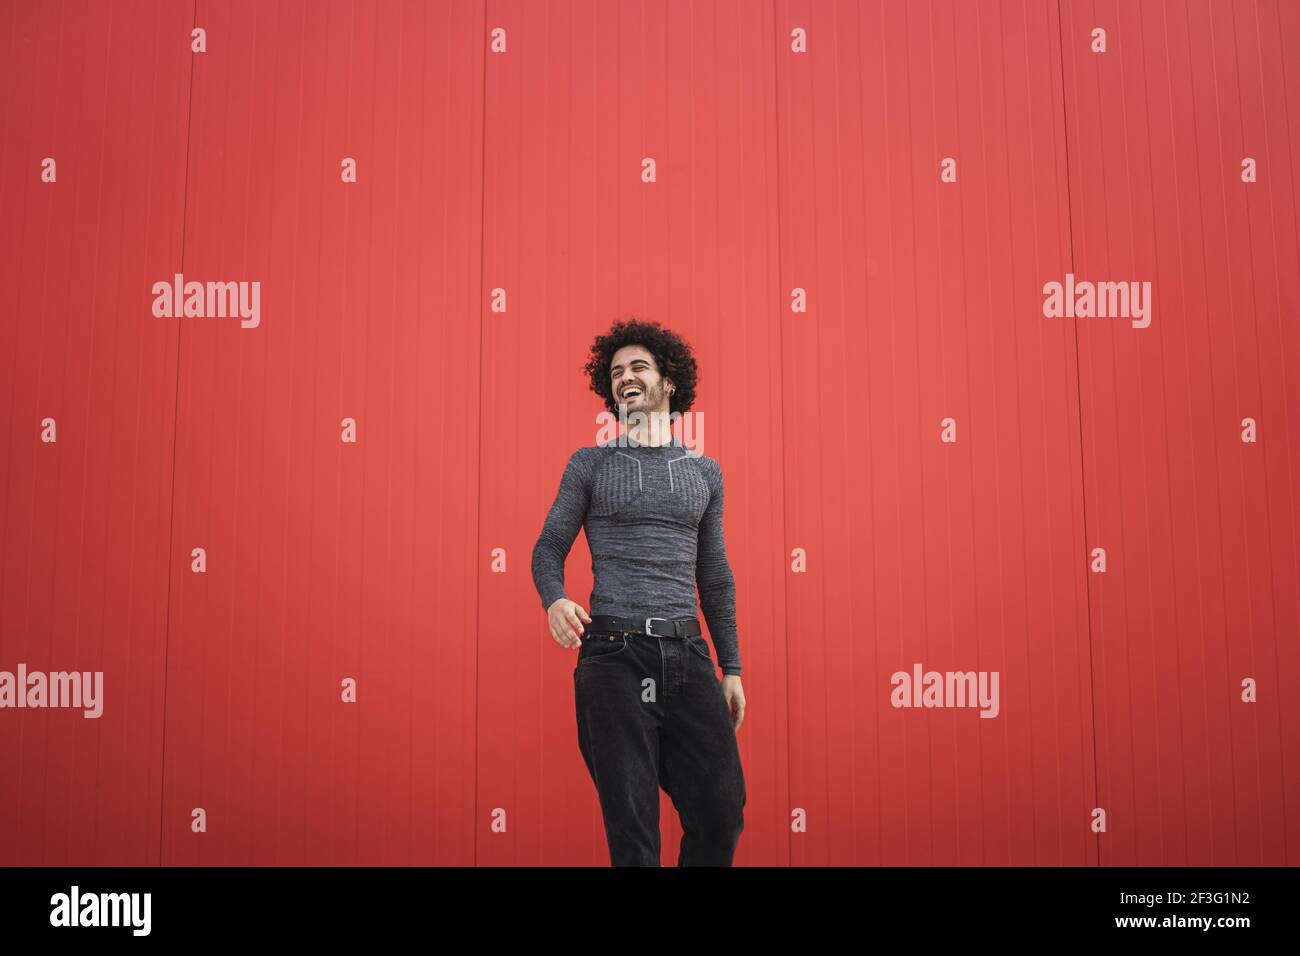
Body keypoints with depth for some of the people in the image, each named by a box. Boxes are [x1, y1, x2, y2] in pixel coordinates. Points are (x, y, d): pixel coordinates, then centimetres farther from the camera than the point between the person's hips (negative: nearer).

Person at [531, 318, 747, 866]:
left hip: (687, 654, 3)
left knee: (723, 809, -1)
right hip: (614, 655, -2)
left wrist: (731, 667, 13)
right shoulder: (590, 465, 8)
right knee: (631, 822, -1)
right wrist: (555, 600, -16)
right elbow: (549, 546, 7)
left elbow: (715, 577, 17)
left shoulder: (704, 472, 15)